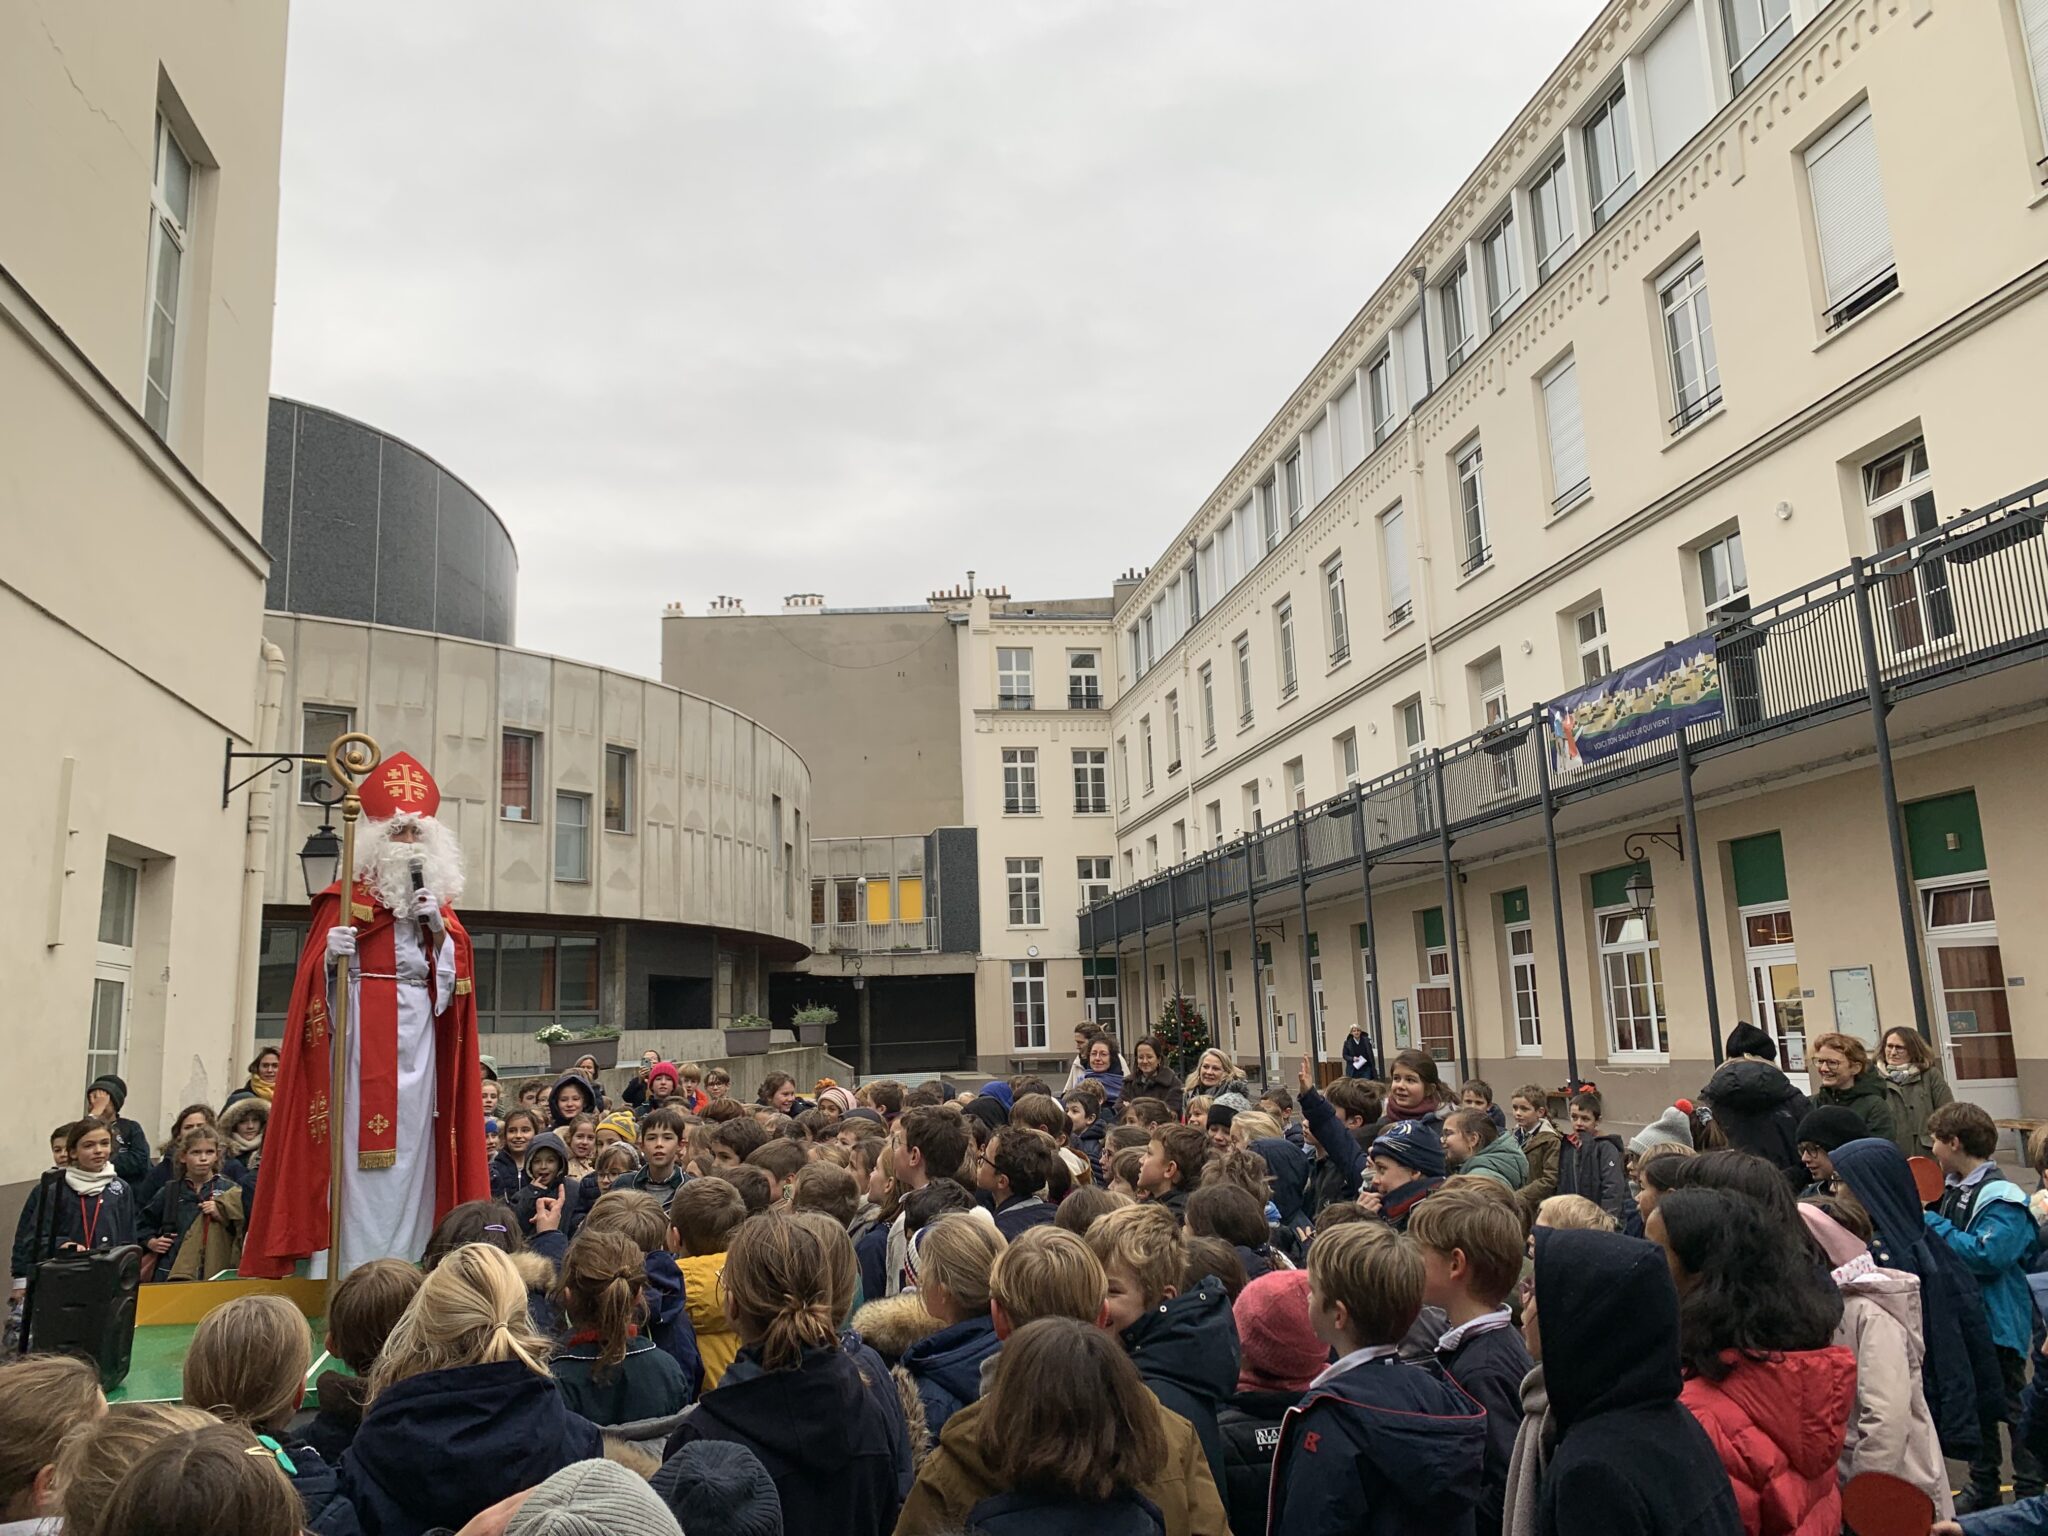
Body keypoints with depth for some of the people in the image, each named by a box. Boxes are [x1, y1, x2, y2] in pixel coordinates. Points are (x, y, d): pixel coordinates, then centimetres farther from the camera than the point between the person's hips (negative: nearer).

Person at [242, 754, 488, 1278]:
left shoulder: (439, 902, 16)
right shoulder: (346, 896, 4)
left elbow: (457, 979, 10)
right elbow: (317, 974, -2)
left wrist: (440, 929, -4)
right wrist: (331, 954, -23)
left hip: (420, 1035, 4)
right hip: (363, 1033, -4)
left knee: (411, 1145, 3)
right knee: (358, 1149, -6)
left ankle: (406, 1263, 9)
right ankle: (354, 1267, -2)